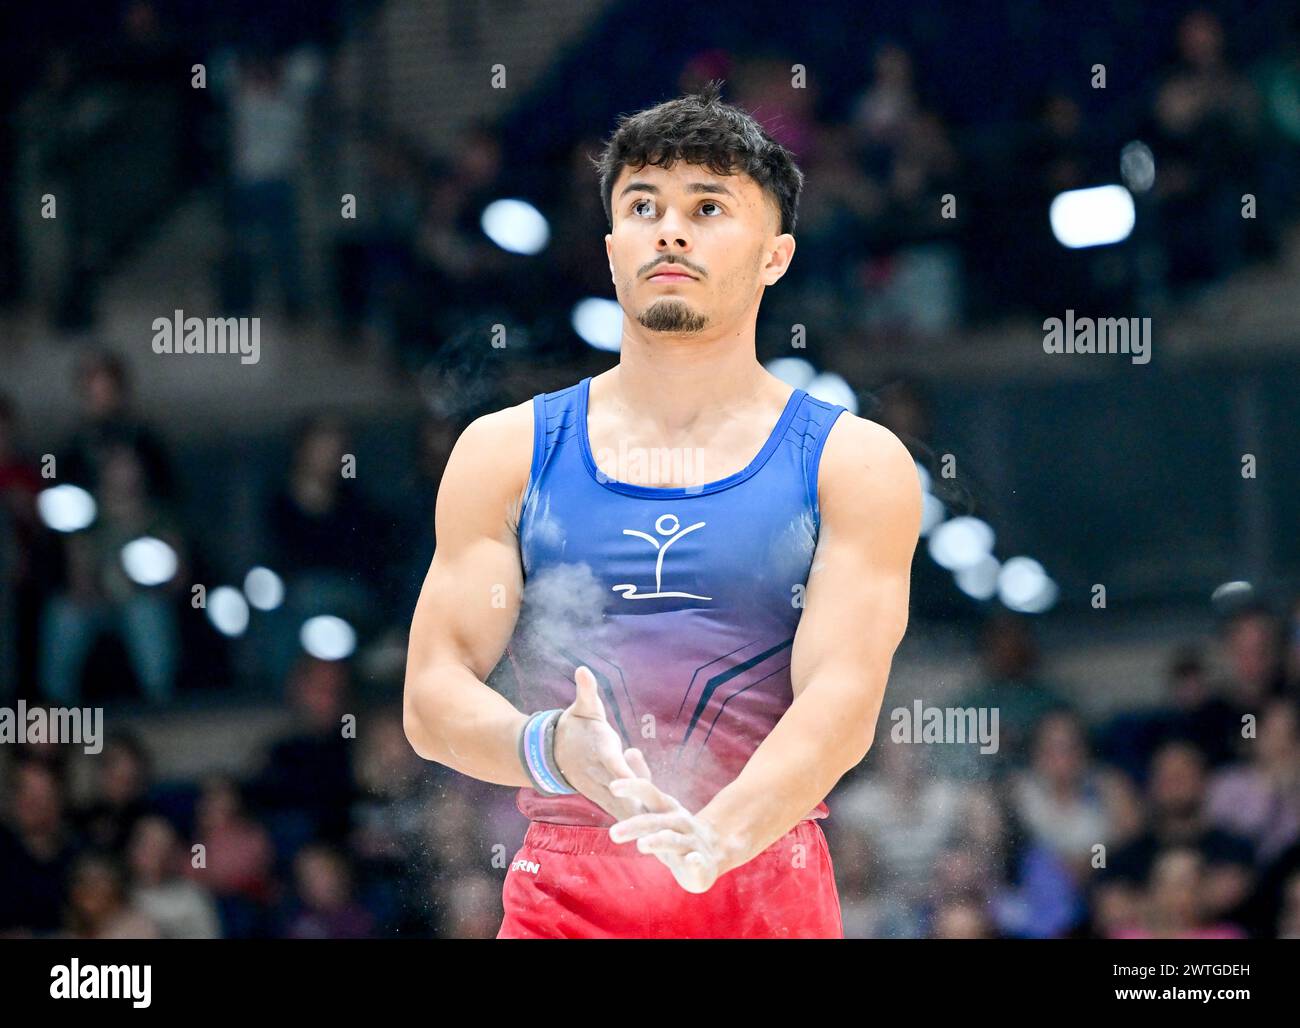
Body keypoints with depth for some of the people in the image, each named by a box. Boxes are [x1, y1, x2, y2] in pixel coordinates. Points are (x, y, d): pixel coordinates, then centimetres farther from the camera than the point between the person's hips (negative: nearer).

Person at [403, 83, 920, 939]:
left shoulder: (857, 465, 4)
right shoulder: (506, 453, 8)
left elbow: (842, 696, -9)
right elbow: (433, 696, 3)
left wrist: (716, 836, -27)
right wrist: (552, 749, -20)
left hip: (769, 892, 0)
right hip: (562, 899, 1)